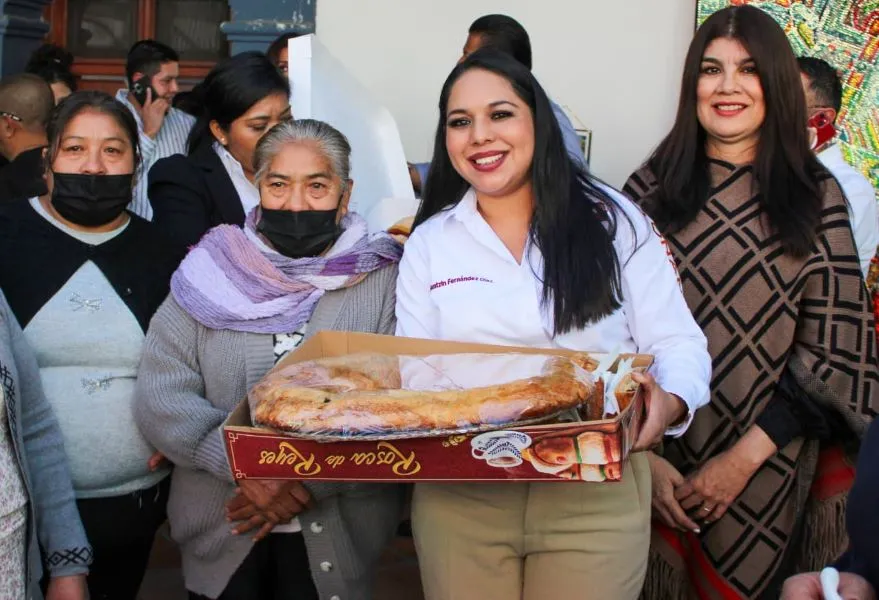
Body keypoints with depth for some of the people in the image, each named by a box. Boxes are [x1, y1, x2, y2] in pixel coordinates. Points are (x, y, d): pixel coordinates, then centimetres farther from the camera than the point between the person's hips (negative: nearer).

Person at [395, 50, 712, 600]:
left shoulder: (612, 220, 0)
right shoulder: (429, 243, 7)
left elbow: (677, 343, -1)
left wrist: (670, 404, -23)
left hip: (595, 492, -1)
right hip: (458, 497, 2)